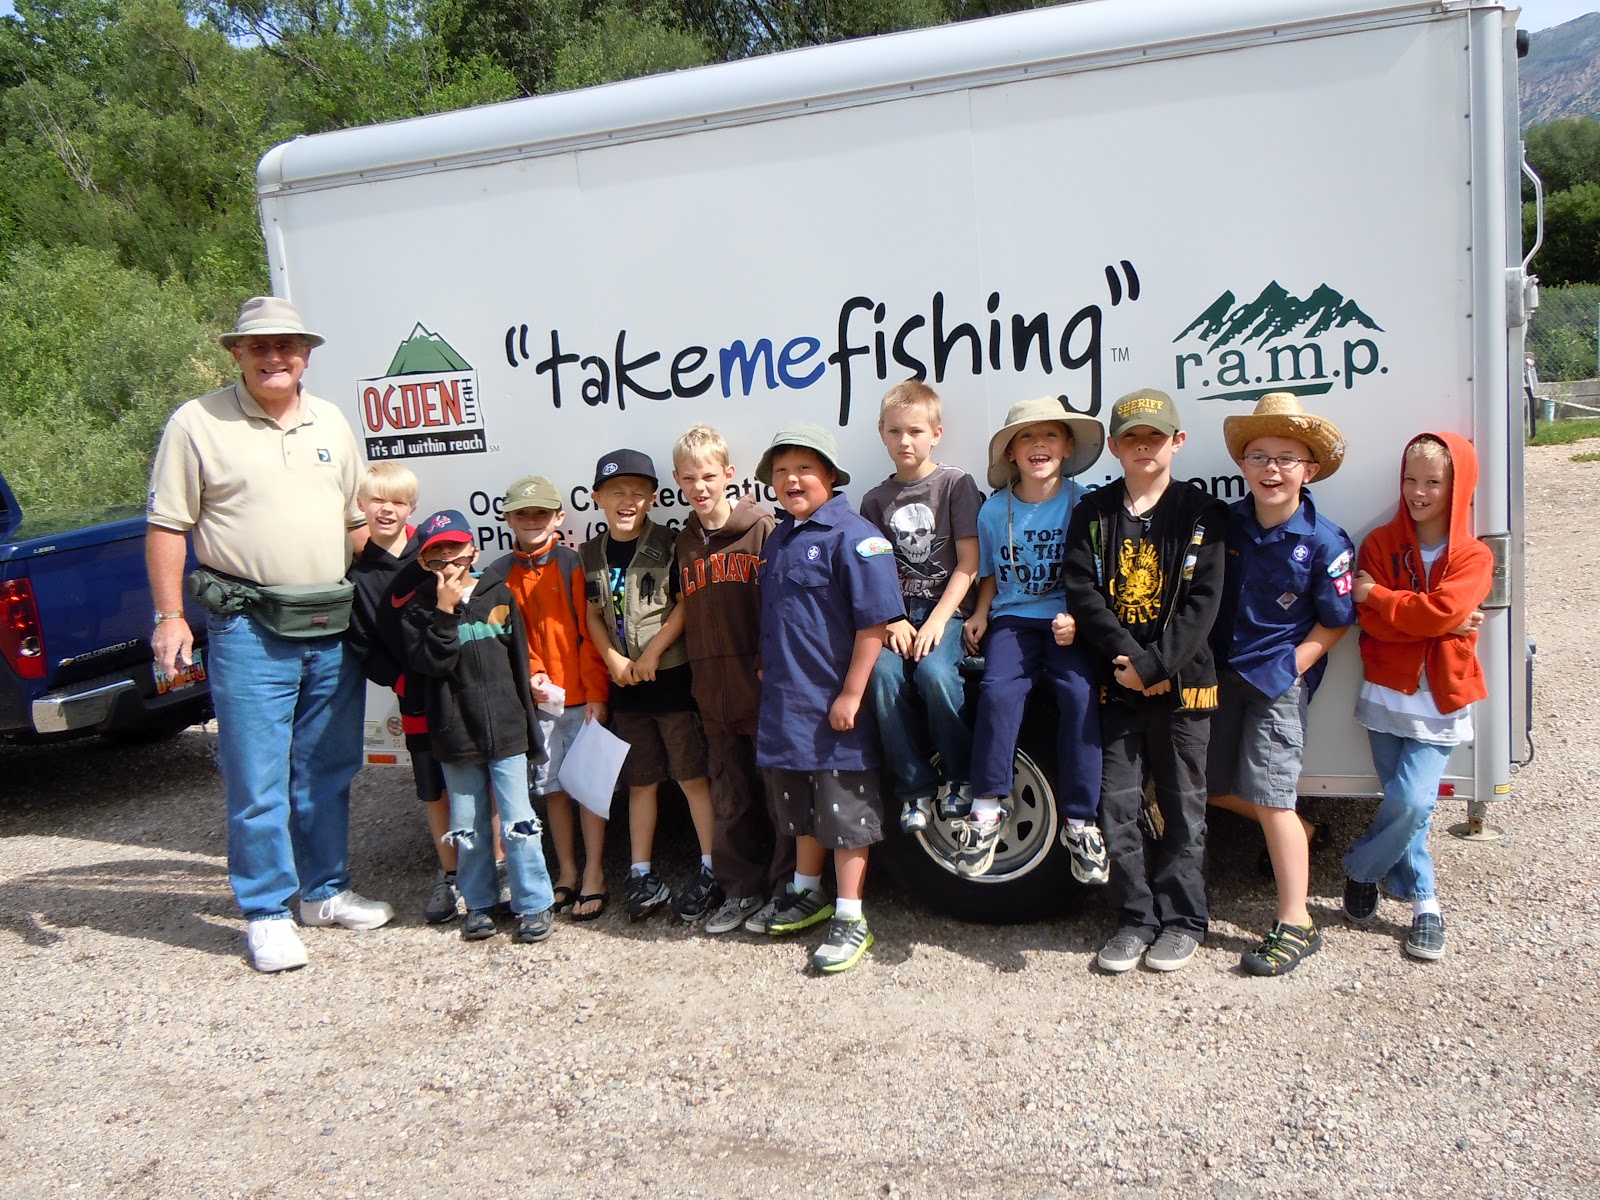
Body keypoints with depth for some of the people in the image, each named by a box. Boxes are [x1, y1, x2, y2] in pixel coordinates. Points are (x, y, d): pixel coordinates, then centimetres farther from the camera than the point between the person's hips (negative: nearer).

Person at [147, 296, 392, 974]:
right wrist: (170, 617, -10)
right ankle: (266, 914, 11)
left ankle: (325, 891, 28)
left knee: (328, 772, 13)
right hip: (249, 632, -5)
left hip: (334, 628, 5)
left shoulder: (331, 424, 13)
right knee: (257, 782, -2)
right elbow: (167, 527, -2)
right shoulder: (197, 424, -1)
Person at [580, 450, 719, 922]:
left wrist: (652, 652, -13)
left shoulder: (669, 544, -7)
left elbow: (686, 605, -9)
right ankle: (642, 874, 21)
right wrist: (613, 658, -5)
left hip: (673, 676, -4)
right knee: (640, 781, 13)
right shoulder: (591, 554, 7)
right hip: (625, 686, 5)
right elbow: (593, 613, 10)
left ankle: (711, 871, 10)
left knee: (692, 775, 0)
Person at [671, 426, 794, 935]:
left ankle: (786, 889, 17)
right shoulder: (685, 542, 11)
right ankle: (741, 890, 25)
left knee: (780, 790, 4)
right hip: (713, 693, 6)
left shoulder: (763, 529, -6)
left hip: (763, 686, -5)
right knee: (730, 799, 13)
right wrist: (698, 675, 8)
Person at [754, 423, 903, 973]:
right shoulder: (778, 540, 11)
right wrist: (768, 669, 18)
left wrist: (852, 694, -20)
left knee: (845, 809, 2)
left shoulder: (853, 536, -15)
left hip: (836, 705, -8)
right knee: (800, 802, 21)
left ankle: (851, 920, 14)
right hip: (786, 700, 8)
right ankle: (807, 892, 39)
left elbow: (874, 621, -19)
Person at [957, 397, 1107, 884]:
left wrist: (1076, 619, -16)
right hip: (1012, 618, 2)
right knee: (998, 687, -27)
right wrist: (980, 614, 3)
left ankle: (1080, 823, -16)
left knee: (1080, 692, -27)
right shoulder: (994, 510, 7)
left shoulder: (1082, 503, 0)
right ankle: (988, 810, -18)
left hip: (1068, 619, -1)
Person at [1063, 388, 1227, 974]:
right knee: (1117, 804, 3)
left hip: (1182, 682, -1)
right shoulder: (1093, 512, 7)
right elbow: (1083, 594, -2)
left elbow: (1202, 602, -6)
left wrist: (1155, 665, -16)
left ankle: (1182, 920, 20)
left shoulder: (1201, 513, 2)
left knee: (1181, 805, 7)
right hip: (1116, 683, 2)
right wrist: (1129, 658, -14)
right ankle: (1136, 919, 17)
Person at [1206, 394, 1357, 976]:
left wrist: (1288, 669, -12)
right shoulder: (1227, 523, 1)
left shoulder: (1324, 543, -11)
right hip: (1221, 674, 6)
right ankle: (1297, 834, 42)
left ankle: (1296, 924, 5)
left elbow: (1335, 622, -6)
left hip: (1279, 680, -6)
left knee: (1271, 796, -7)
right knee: (1209, 784, 14)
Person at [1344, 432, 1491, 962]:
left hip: (1439, 704, -1)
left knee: (1411, 802, -11)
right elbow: (1371, 623, -9)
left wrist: (1376, 594, -13)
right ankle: (1424, 903, 21)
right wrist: (1443, 624, -17)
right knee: (1406, 804, 5)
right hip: (1388, 695, 1)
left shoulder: (1473, 557, -2)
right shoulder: (1380, 544, 2)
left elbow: (1443, 611, -21)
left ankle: (1360, 869, 14)